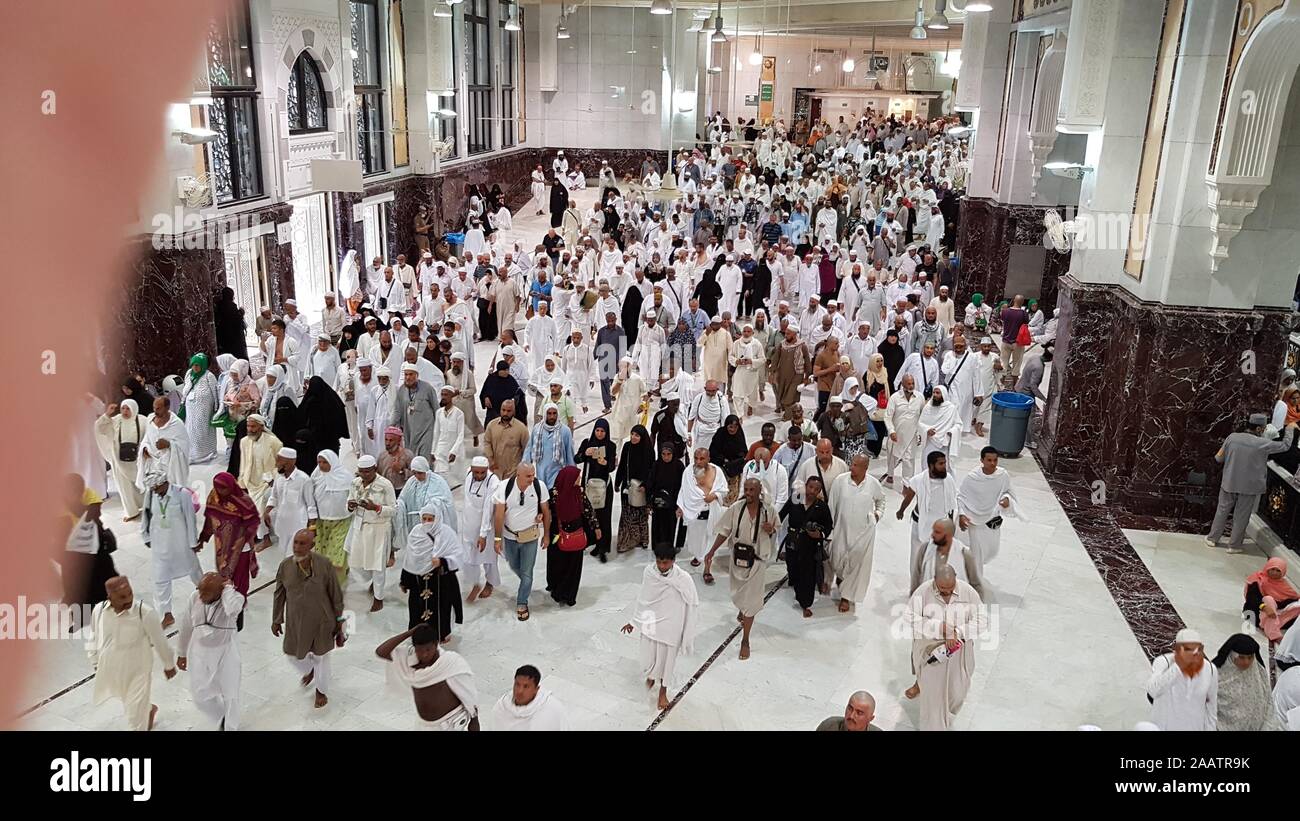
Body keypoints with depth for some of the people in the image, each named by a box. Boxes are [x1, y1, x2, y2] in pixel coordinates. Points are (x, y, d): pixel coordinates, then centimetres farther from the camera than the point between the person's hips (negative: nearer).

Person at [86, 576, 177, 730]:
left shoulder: (145, 613, -24)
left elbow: (160, 641, -10)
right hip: (112, 672, 5)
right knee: (130, 705, 28)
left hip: (137, 672, -5)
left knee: (136, 718, 0)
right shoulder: (99, 610, -12)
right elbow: (93, 638, 7)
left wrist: (169, 665, 1)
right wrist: (95, 664, 14)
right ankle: (149, 710, 60)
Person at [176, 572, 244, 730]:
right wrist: (182, 654, 10)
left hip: (225, 653, -3)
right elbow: (186, 626, 2)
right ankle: (222, 718, 43)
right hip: (200, 653, 4)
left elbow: (233, 609, -51)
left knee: (230, 696, 13)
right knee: (200, 696, 14)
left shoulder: (235, 597, -24)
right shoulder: (194, 597, -12)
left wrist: (228, 588, -34)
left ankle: (231, 727, 39)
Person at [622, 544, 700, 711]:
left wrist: (687, 637, -10)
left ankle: (663, 691, 44)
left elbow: (692, 606, -14)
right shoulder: (649, 571, -14)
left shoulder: (683, 579, -24)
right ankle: (652, 675, 54)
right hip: (649, 624, 2)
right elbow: (642, 597, 0)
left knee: (667, 659, 16)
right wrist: (633, 620, 8)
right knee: (648, 659, 17)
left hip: (670, 628, -2)